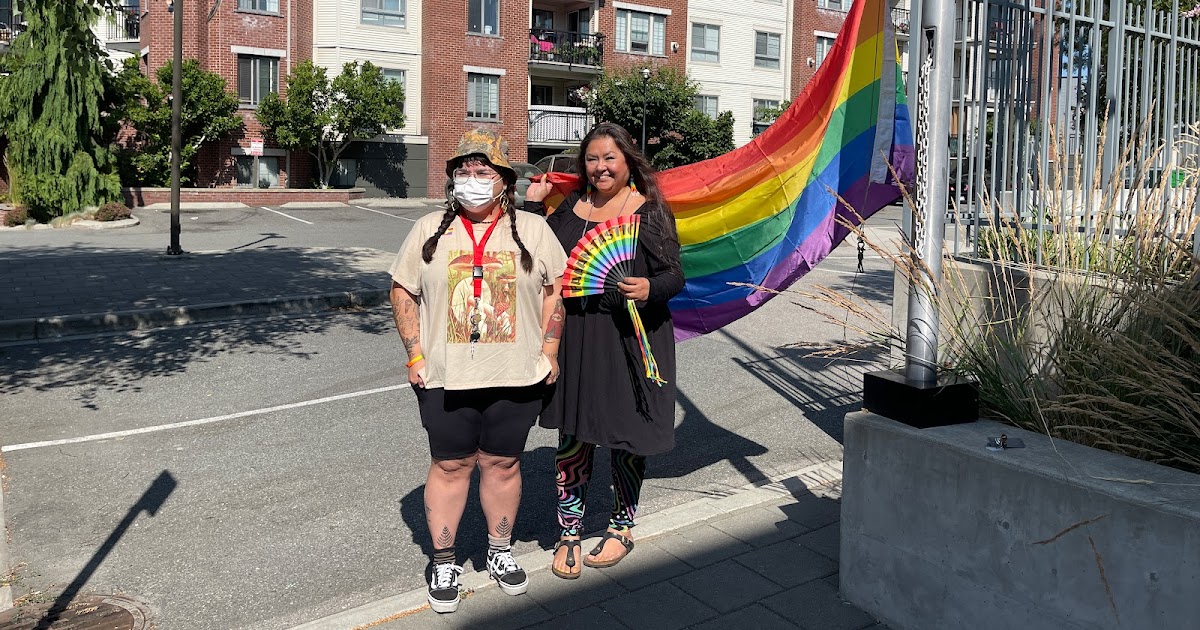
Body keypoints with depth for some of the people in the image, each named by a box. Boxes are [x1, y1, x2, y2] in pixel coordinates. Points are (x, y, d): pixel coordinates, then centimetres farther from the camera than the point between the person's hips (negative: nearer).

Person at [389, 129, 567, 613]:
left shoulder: (533, 230, 3)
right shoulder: (429, 230, 4)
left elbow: (557, 289, 5)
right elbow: (403, 291, 7)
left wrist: (549, 350, -1)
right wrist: (415, 354, -1)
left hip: (516, 376, 0)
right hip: (446, 378, 0)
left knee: (503, 464, 11)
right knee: (450, 465, 9)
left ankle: (500, 551, 31)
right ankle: (443, 562, 25)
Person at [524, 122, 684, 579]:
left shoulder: (649, 211, -2)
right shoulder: (571, 206, 10)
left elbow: (675, 275, -5)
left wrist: (650, 288, -26)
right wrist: (534, 205, 5)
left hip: (629, 337, -3)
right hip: (575, 336, 3)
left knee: (627, 436, 9)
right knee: (573, 434, 6)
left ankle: (622, 527, 29)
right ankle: (569, 533, 22)